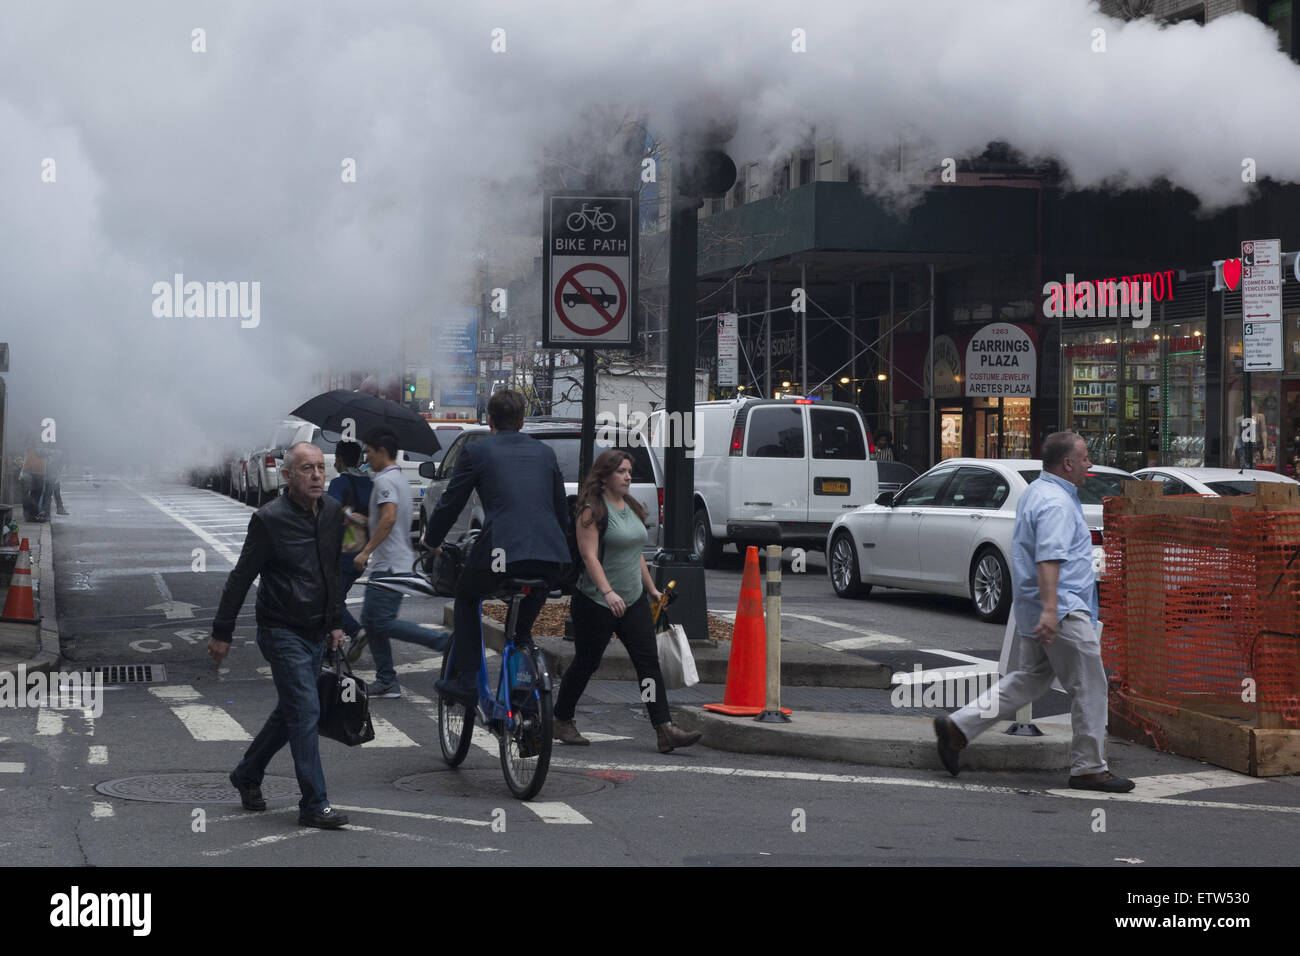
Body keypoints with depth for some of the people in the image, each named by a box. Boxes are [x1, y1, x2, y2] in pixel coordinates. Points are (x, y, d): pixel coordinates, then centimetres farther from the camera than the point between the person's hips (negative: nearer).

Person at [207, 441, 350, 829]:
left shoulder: (332, 512, 5)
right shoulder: (270, 519, -15)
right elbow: (241, 577, -9)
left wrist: (336, 622, 20)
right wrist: (222, 633, -6)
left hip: (316, 633, 7)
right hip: (283, 633, -7)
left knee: (291, 711, 16)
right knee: (305, 711, -10)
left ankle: (247, 774, 35)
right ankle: (314, 805, -5)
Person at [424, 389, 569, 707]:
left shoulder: (476, 450, 9)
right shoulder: (544, 452, 21)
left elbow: (450, 504, 13)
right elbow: (562, 510, 25)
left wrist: (432, 540, 30)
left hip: (500, 550, -3)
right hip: (550, 557, 4)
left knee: (466, 598, 24)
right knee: (529, 605, 32)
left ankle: (465, 681, 16)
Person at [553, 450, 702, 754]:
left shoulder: (631, 507, 15)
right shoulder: (592, 510, -10)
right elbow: (589, 556, -18)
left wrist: (651, 588, 22)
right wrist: (608, 592, -27)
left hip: (634, 600, 7)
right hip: (596, 603, -7)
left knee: (649, 660, -4)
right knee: (586, 663, 4)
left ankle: (665, 730, -9)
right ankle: (561, 722, 21)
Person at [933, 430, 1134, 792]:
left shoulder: (1037, 492, 16)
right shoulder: (1056, 503, -17)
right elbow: (1049, 558, -29)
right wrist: (1050, 609, -37)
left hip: (1034, 611, 10)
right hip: (1063, 612, -10)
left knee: (1029, 680, 14)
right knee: (1089, 687, -1)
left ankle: (957, 728, 9)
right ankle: (1089, 768, 7)